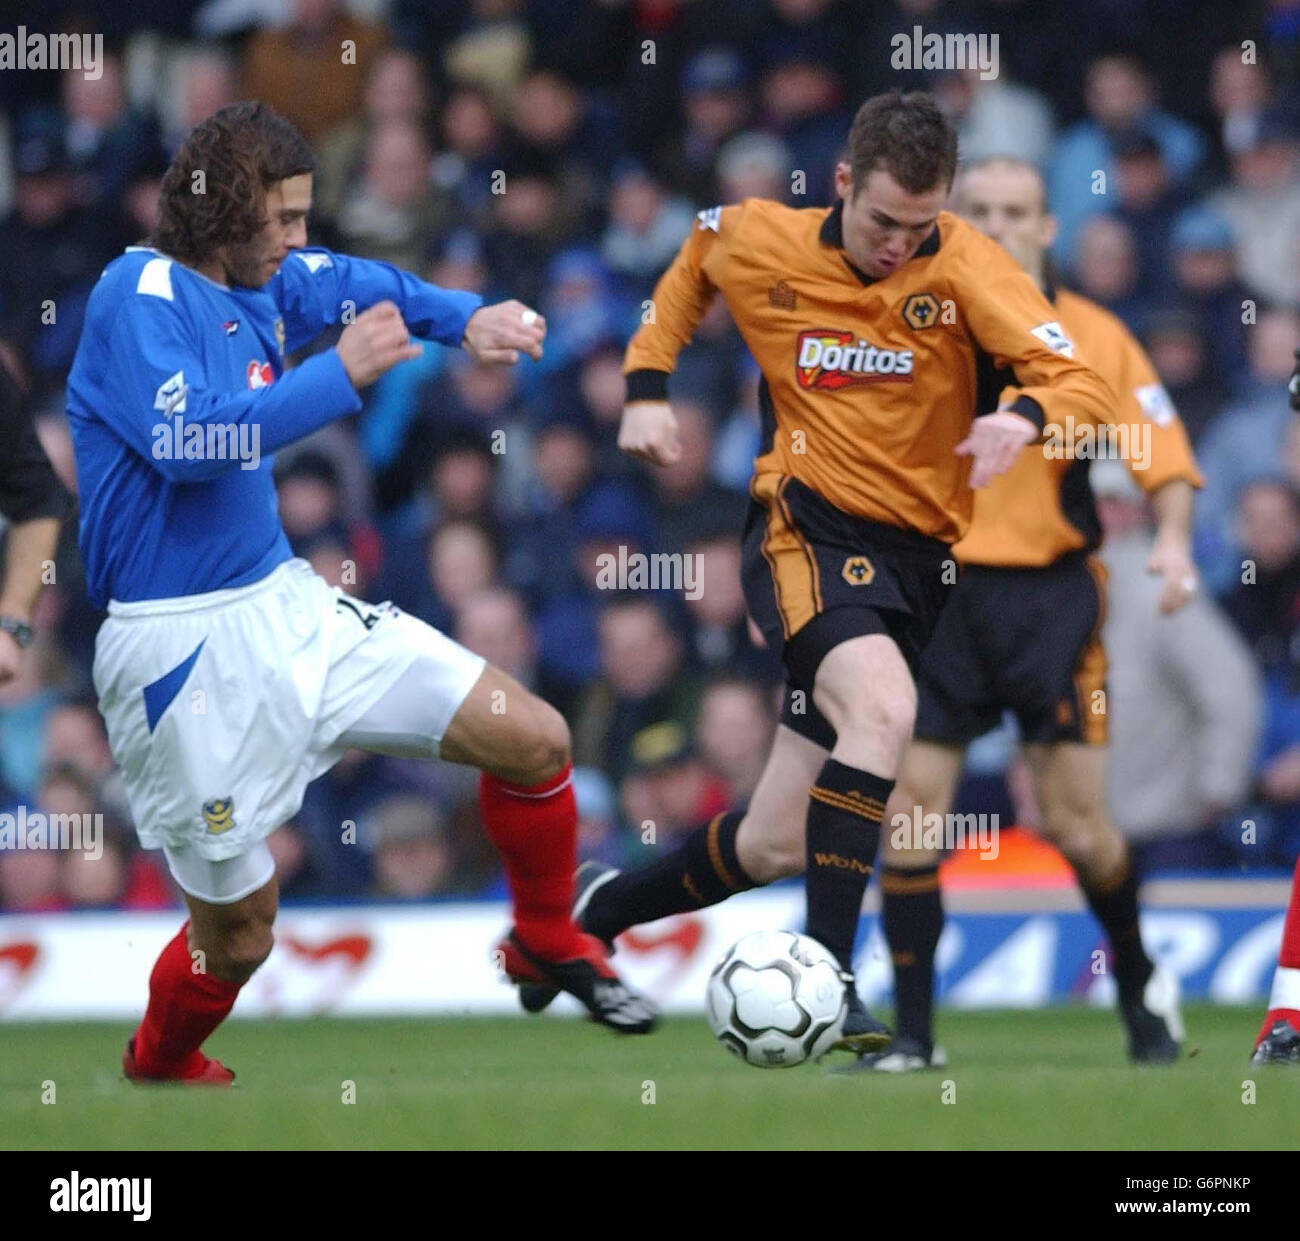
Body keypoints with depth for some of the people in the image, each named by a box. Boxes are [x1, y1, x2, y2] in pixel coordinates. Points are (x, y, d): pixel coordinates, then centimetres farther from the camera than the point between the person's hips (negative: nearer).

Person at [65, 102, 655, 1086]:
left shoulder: (260, 286, 8)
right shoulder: (141, 295, -15)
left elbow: (354, 286, 28)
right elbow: (186, 441, -30)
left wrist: (468, 319, 10)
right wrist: (342, 375, -25)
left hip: (286, 606, 8)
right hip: (185, 650, -8)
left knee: (533, 739, 0)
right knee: (239, 932, 4)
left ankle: (548, 941, 25)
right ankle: (157, 1070, 35)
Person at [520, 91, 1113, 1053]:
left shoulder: (965, 268, -8)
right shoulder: (759, 243, -2)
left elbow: (1081, 386, -18)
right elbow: (690, 264, 23)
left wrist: (1025, 414, -39)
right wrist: (647, 385, 14)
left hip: (914, 555, 2)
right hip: (803, 530, -2)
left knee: (774, 846, 4)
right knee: (885, 708, -34)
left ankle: (606, 909, 31)